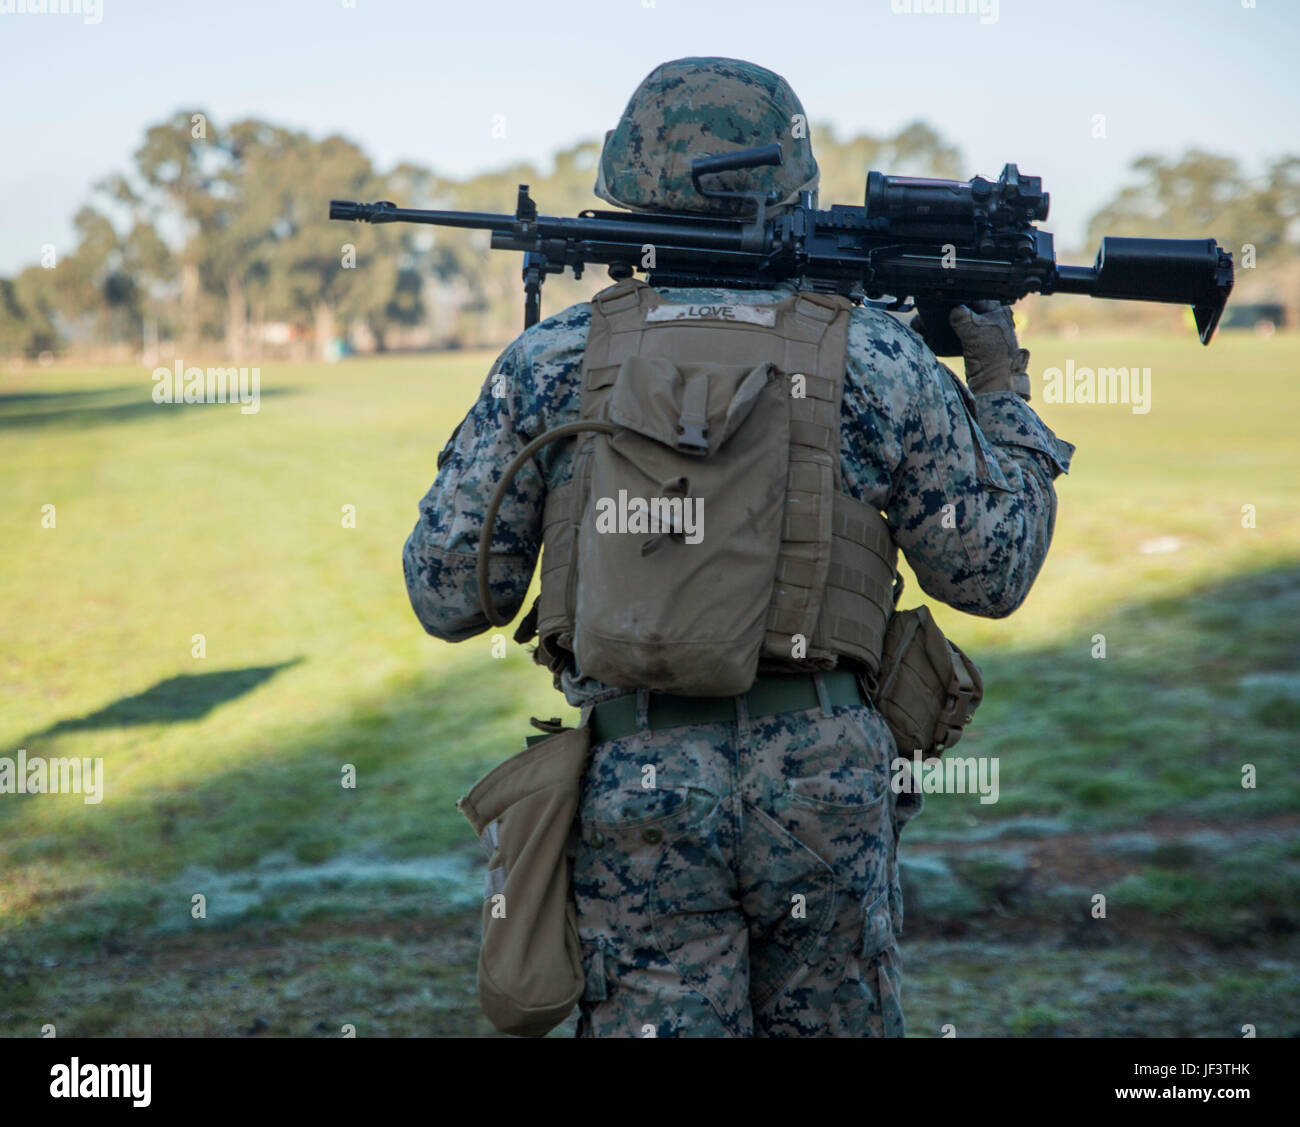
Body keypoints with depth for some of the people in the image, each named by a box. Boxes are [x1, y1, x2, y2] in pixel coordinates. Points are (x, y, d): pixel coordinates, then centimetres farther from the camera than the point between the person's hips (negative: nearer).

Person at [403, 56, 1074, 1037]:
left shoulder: (552, 363, 0)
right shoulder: (878, 360, 0)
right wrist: (1001, 384, 21)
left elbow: (448, 597, 4)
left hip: (635, 783, 0)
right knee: (836, 1023, 15)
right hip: (825, 776, 1)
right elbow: (993, 572, 9)